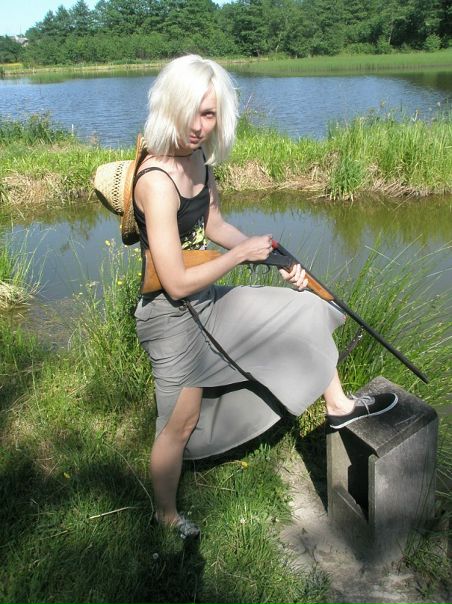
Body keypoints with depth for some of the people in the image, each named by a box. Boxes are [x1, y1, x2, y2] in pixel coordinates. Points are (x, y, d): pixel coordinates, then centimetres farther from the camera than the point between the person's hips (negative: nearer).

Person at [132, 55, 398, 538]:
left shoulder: (197, 156, -3)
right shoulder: (157, 182, -30)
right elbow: (177, 283, -29)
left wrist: (277, 258, 1)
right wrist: (243, 253, -17)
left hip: (205, 299, 8)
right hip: (171, 316, -8)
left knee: (305, 310, 13)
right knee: (180, 425, 8)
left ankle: (338, 406, 31)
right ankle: (165, 515, 37)